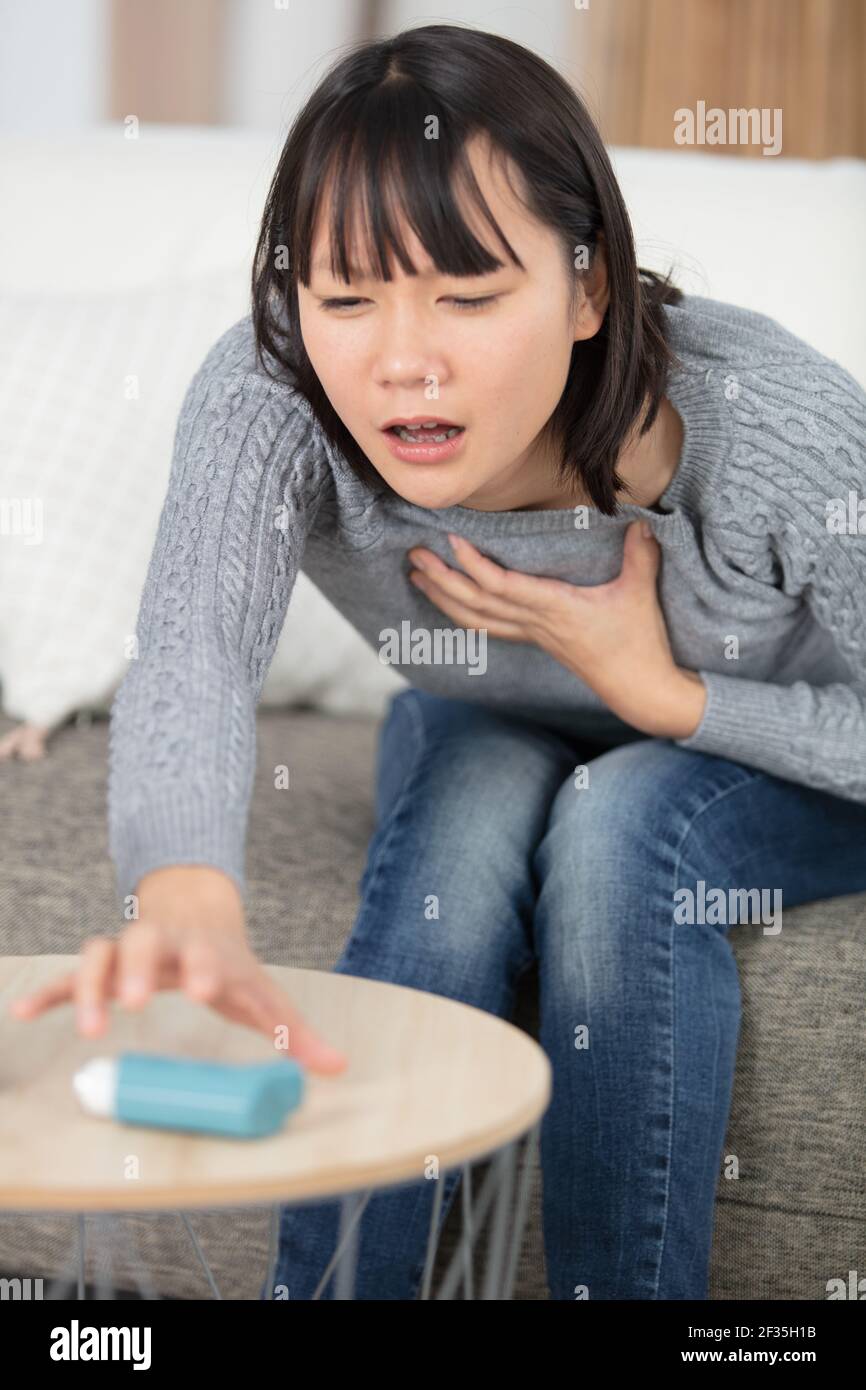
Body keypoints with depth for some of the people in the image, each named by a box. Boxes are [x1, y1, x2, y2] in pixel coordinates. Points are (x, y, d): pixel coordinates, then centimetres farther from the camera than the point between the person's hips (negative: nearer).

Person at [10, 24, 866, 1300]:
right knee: (473, 800, -30)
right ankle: (330, 1285, -21)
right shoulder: (271, 393, -32)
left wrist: (659, 692, -32)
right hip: (497, 749, 2)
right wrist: (190, 910, -69)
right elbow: (192, 648, -50)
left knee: (620, 826, -31)